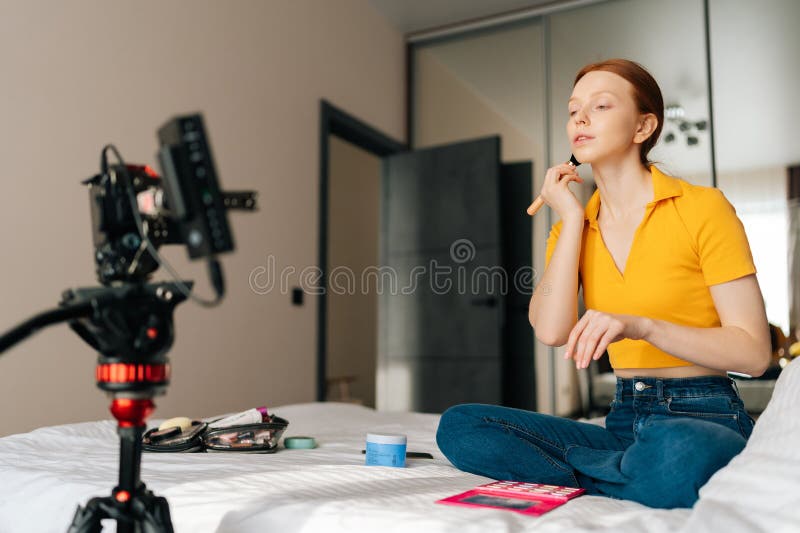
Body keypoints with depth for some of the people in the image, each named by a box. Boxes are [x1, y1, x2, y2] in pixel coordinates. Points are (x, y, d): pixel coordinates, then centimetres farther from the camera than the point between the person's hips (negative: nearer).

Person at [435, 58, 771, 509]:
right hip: (624, 422, 4)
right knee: (459, 426, -14)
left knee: (675, 453, -40)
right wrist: (572, 218, -5)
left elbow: (754, 352, -8)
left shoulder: (703, 207, -4)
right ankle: (632, 479, -11)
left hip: (705, 421, -3)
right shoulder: (572, 226, 9)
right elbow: (551, 331, -9)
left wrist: (642, 326, -22)